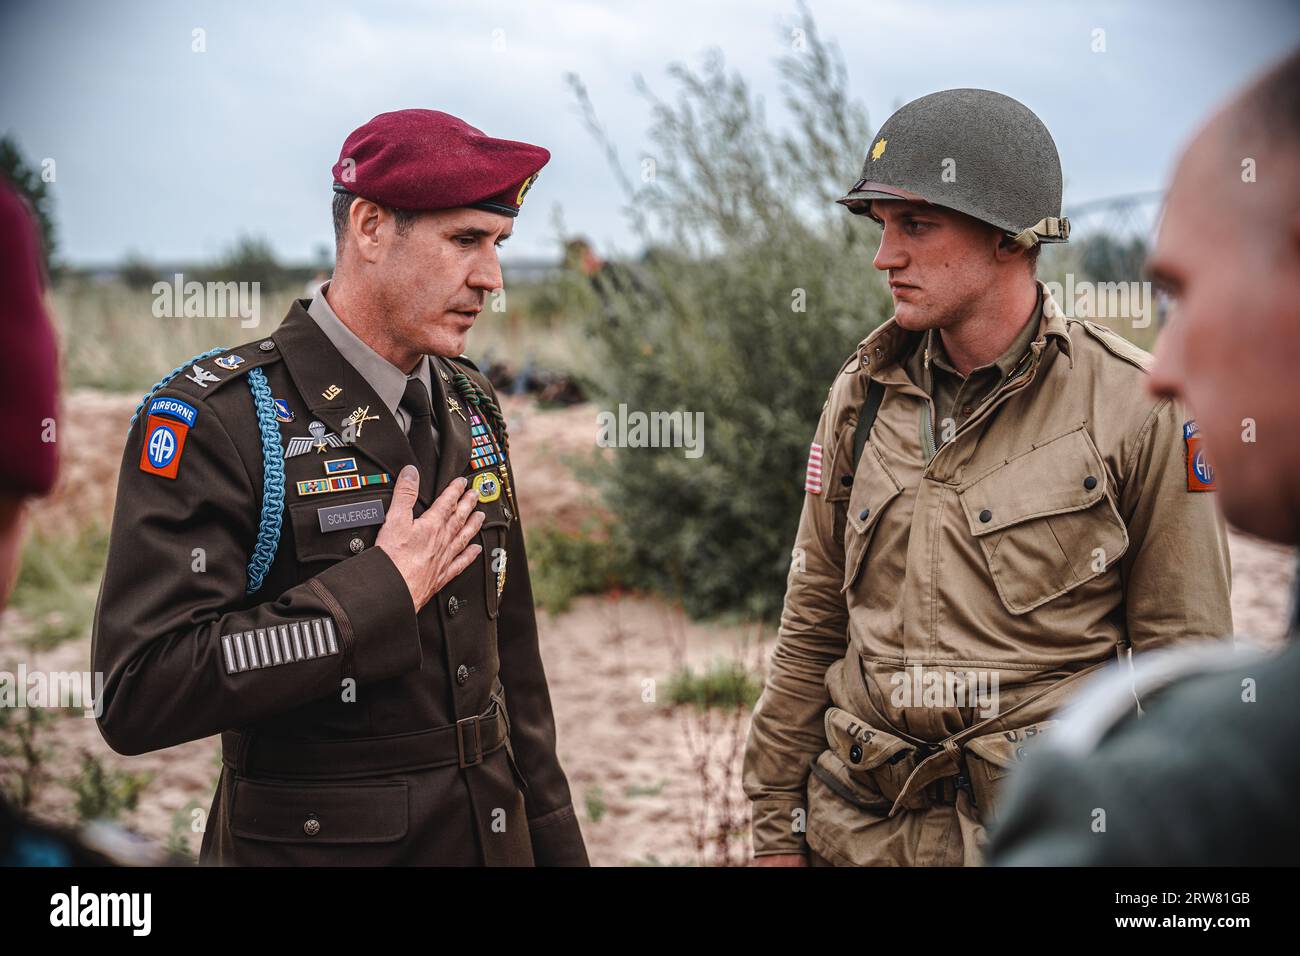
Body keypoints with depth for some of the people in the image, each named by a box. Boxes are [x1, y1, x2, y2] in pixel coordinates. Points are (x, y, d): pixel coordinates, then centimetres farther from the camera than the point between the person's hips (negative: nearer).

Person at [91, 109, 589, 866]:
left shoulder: (470, 407, 5)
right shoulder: (214, 419, -16)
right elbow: (138, 696, -25)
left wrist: (555, 843, 13)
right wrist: (385, 590, -22)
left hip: (490, 833, 6)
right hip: (312, 841, -6)